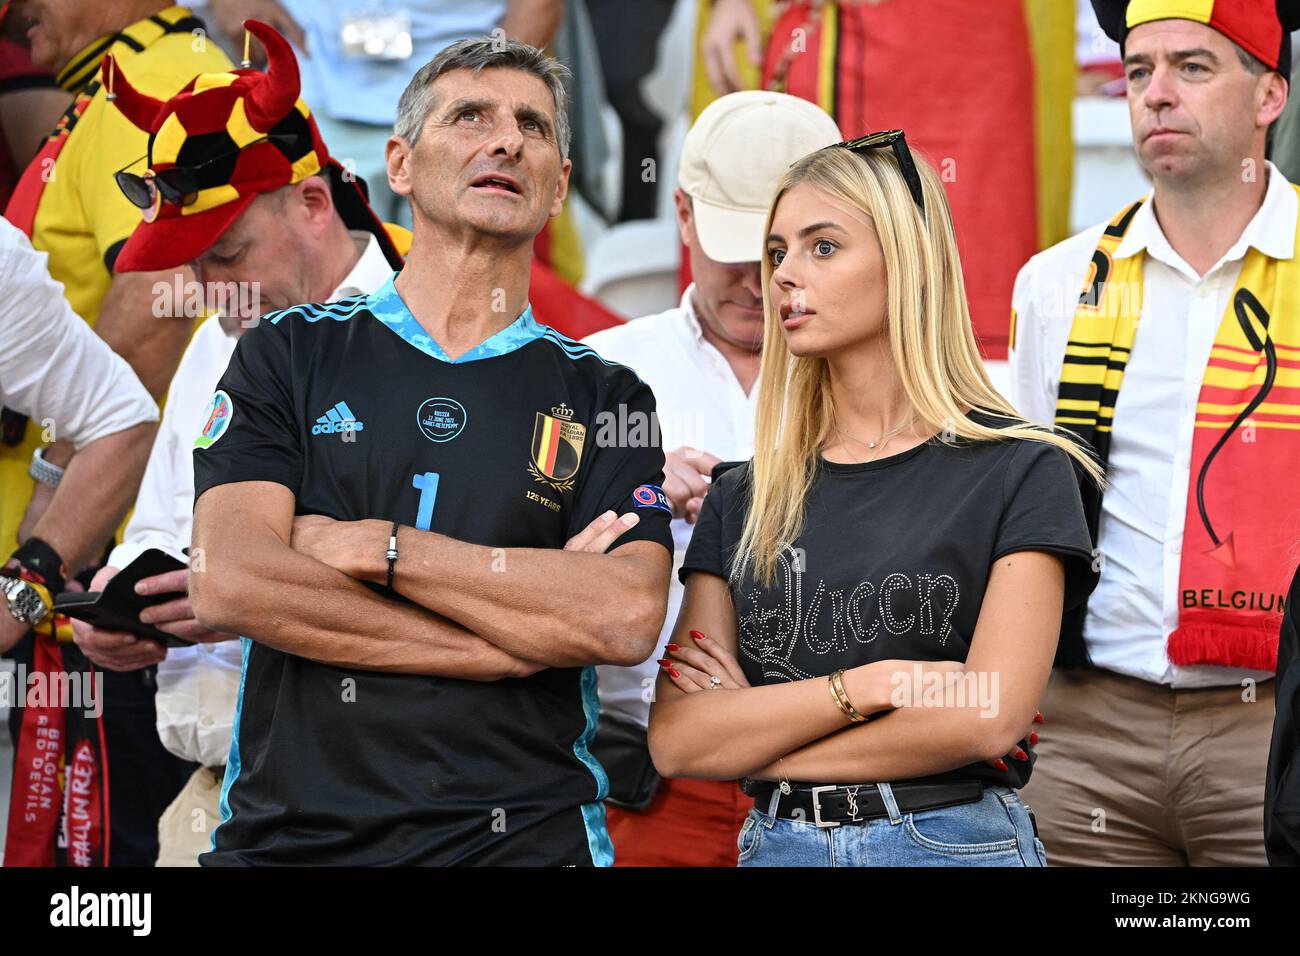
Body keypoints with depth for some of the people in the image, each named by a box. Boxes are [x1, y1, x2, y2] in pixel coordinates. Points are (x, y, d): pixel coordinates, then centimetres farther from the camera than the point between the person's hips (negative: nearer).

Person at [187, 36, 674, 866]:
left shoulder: (604, 396, 6)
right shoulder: (290, 354, 5)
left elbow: (629, 618, -10)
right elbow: (232, 584, -10)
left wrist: (376, 546, -12)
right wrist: (532, 626, -11)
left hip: (523, 836, 0)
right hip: (287, 834, 0)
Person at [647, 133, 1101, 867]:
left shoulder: (1016, 471, -4)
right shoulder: (742, 499, 7)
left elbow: (988, 718, -15)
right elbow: (676, 741, -2)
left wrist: (752, 734, -7)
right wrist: (871, 684, -14)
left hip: (953, 840, -3)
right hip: (775, 841, 4)